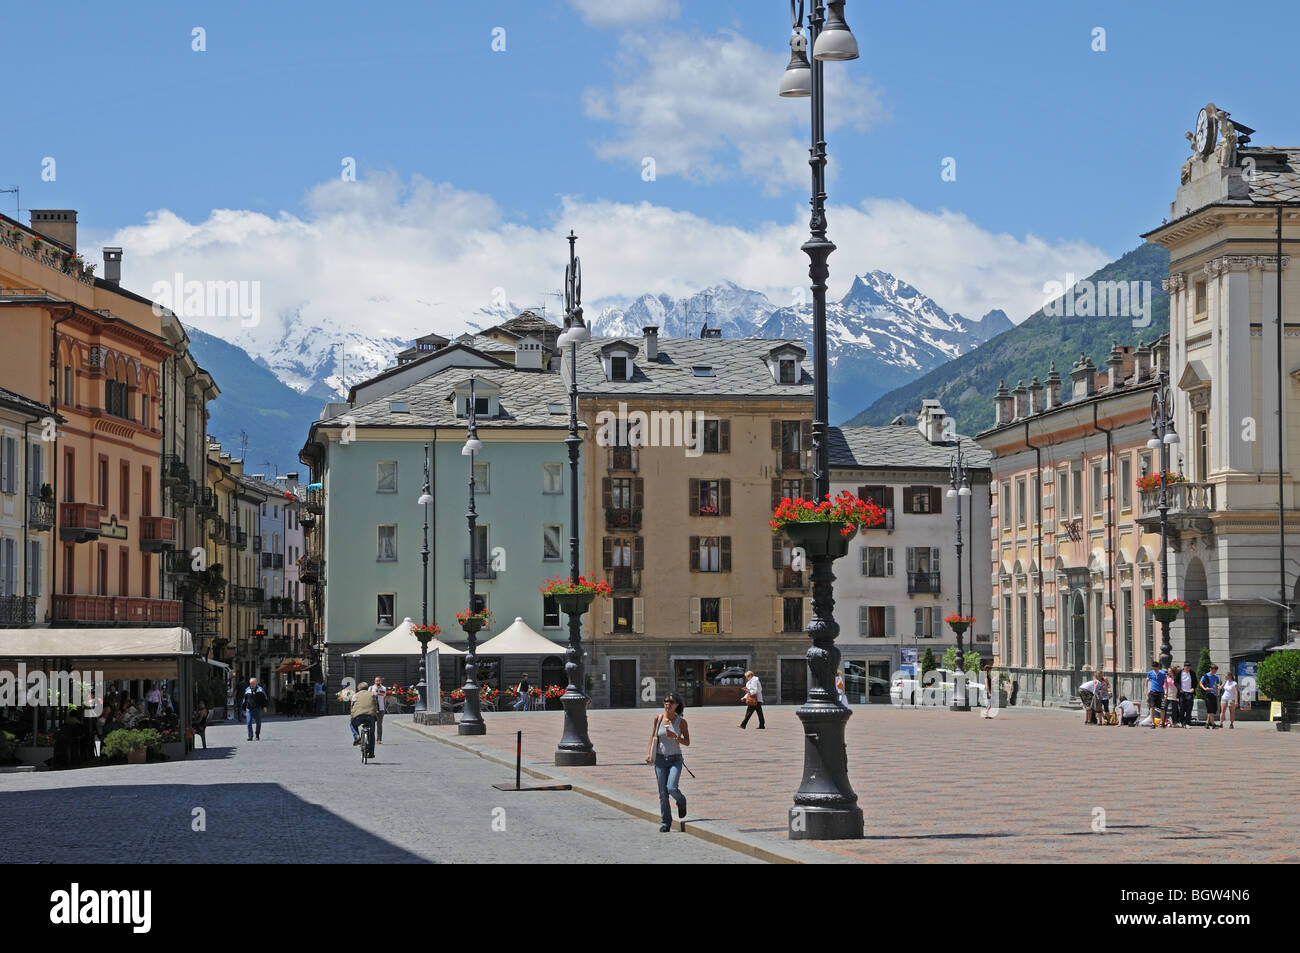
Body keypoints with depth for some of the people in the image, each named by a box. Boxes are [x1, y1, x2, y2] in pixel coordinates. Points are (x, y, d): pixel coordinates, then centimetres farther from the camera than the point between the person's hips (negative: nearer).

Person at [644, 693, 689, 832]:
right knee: (663, 793, 2)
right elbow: (653, 737, 11)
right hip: (660, 759, 2)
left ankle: (681, 801, 16)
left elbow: (687, 742, 0)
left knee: (671, 788, -19)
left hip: (675, 759, -2)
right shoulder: (658, 719, 0)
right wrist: (648, 753, -1)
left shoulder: (681, 722, -4)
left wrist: (675, 737, -17)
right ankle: (665, 822, 15)